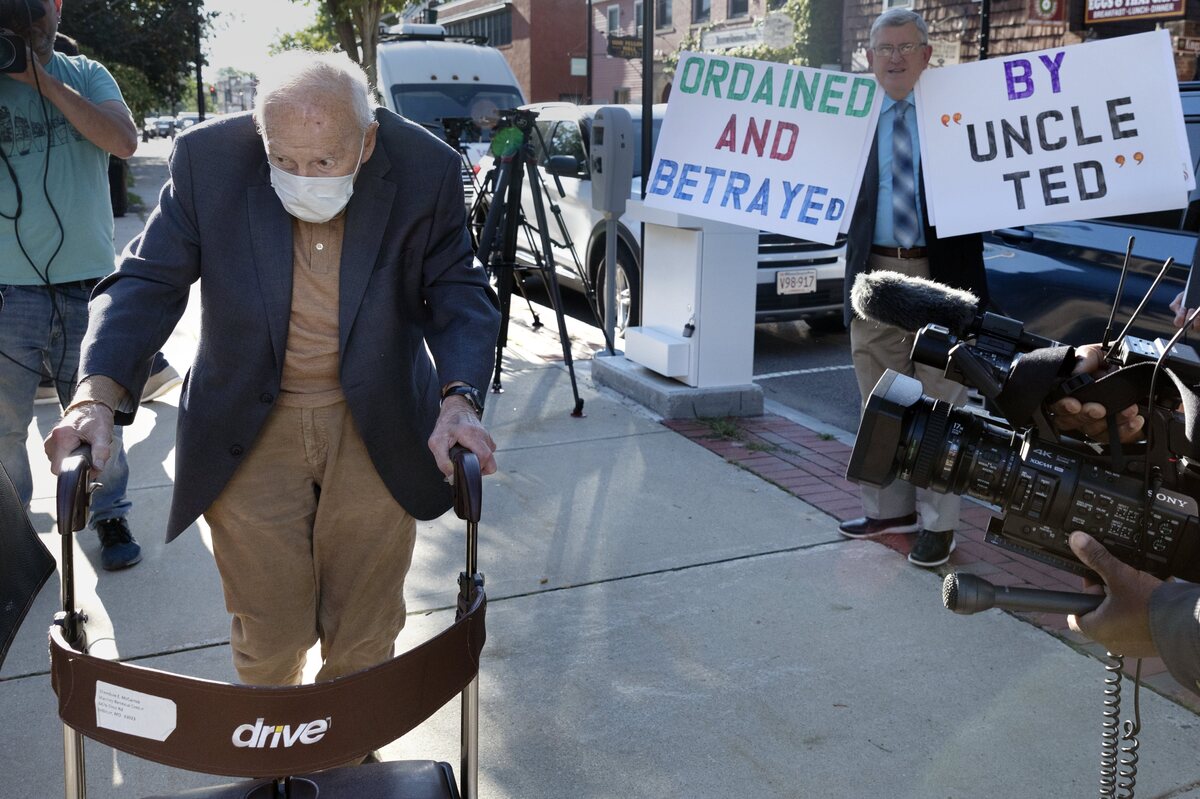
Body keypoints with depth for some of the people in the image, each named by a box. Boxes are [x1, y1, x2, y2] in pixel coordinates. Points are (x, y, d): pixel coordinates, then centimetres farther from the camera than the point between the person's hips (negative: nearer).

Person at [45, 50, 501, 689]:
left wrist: (459, 398, -23)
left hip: (378, 430, 0)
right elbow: (149, 282, -8)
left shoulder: (425, 169, -13)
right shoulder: (207, 159, -13)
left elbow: (457, 292, -6)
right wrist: (98, 393, -24)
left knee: (364, 638, 11)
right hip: (250, 428, 0)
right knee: (269, 639, 9)